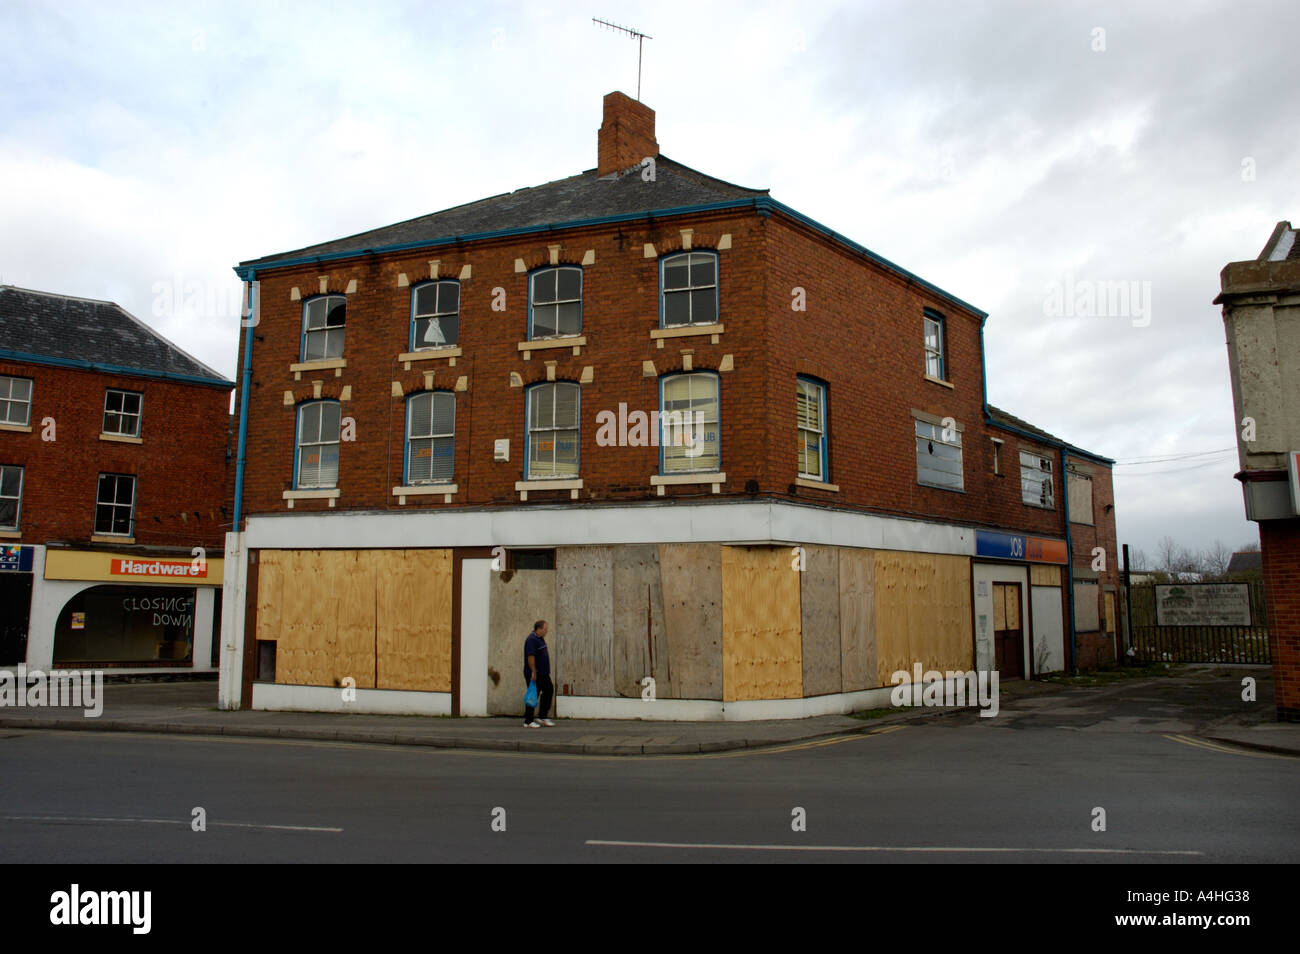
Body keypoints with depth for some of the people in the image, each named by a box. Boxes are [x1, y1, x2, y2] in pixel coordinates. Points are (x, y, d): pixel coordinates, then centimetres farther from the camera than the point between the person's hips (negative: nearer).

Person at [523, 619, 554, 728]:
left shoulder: (540, 639, 14)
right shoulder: (532, 639, -17)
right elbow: (530, 656, -24)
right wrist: (533, 672, -26)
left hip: (543, 673, 10)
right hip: (534, 674, -10)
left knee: (549, 691, 10)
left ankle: (541, 717, 18)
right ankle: (528, 721, 5)